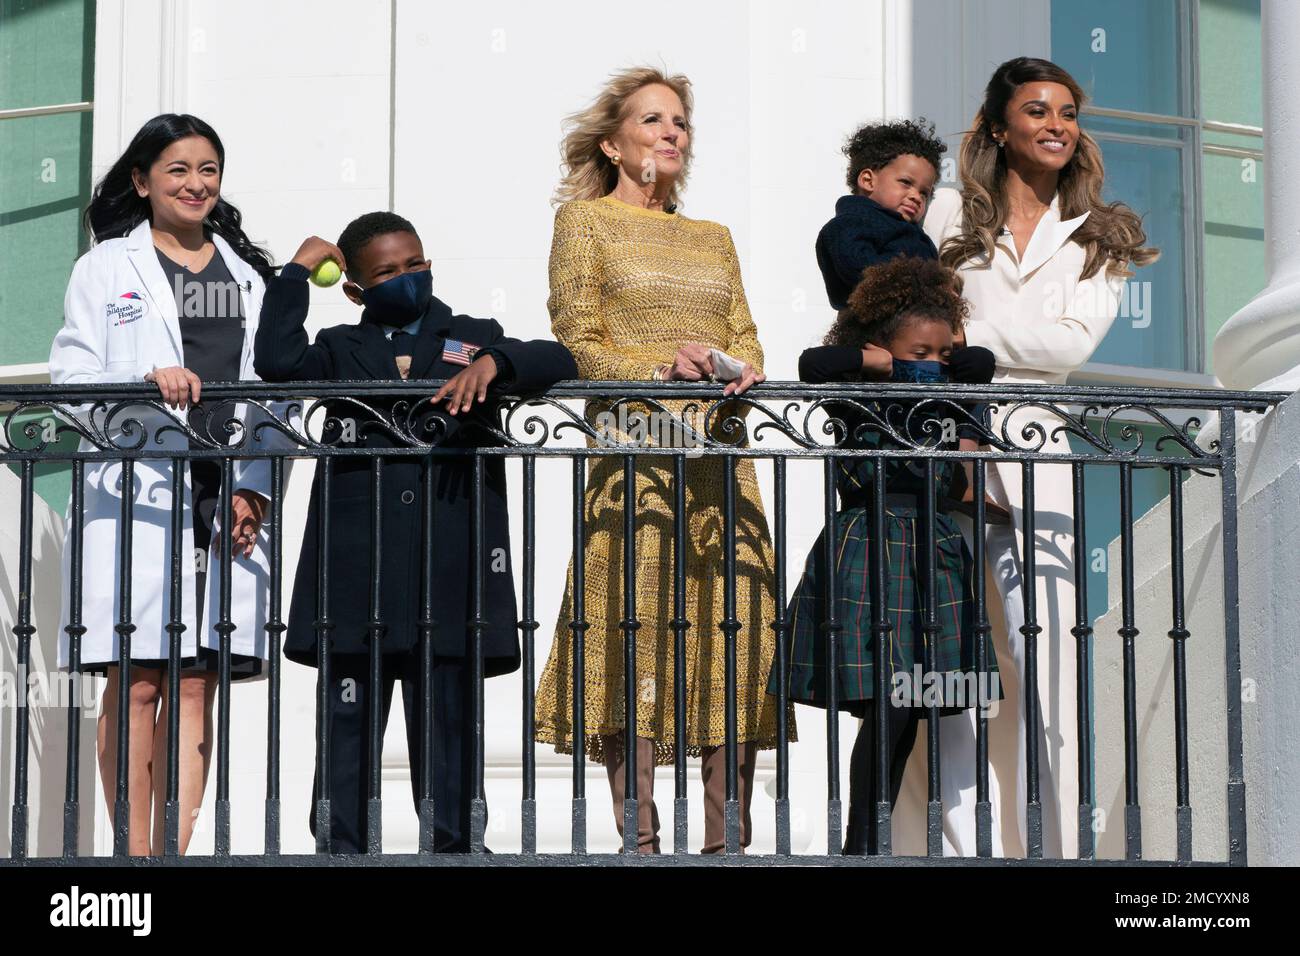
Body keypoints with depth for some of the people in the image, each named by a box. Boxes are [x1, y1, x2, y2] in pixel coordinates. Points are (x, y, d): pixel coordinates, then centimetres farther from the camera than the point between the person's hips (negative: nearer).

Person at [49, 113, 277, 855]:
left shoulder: (250, 274, 17)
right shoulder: (107, 267, 8)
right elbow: (70, 379, 0)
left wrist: (255, 489, 0)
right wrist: (147, 382, -18)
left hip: (229, 500, 3)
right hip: (138, 494, -3)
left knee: (197, 686, 1)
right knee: (137, 682, -5)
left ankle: (176, 851, 3)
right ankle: (135, 854, -2)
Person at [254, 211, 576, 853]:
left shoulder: (475, 339, 14)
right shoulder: (342, 351, 12)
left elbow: (558, 361, 1)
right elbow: (278, 361, -7)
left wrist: (492, 363, -17)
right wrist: (298, 270, 2)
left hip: (450, 579, 0)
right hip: (357, 578, 0)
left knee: (447, 727, 4)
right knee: (348, 729, 3)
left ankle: (451, 849, 10)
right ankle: (340, 853, 9)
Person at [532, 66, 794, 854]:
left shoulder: (714, 238, 24)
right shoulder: (585, 220, 9)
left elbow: (746, 337, 15)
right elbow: (578, 339, -1)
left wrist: (739, 371, -9)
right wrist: (661, 365, -17)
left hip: (719, 455, 5)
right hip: (634, 449, -4)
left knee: (734, 637, -4)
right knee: (635, 635, -11)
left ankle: (727, 841, -2)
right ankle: (642, 840, -9)